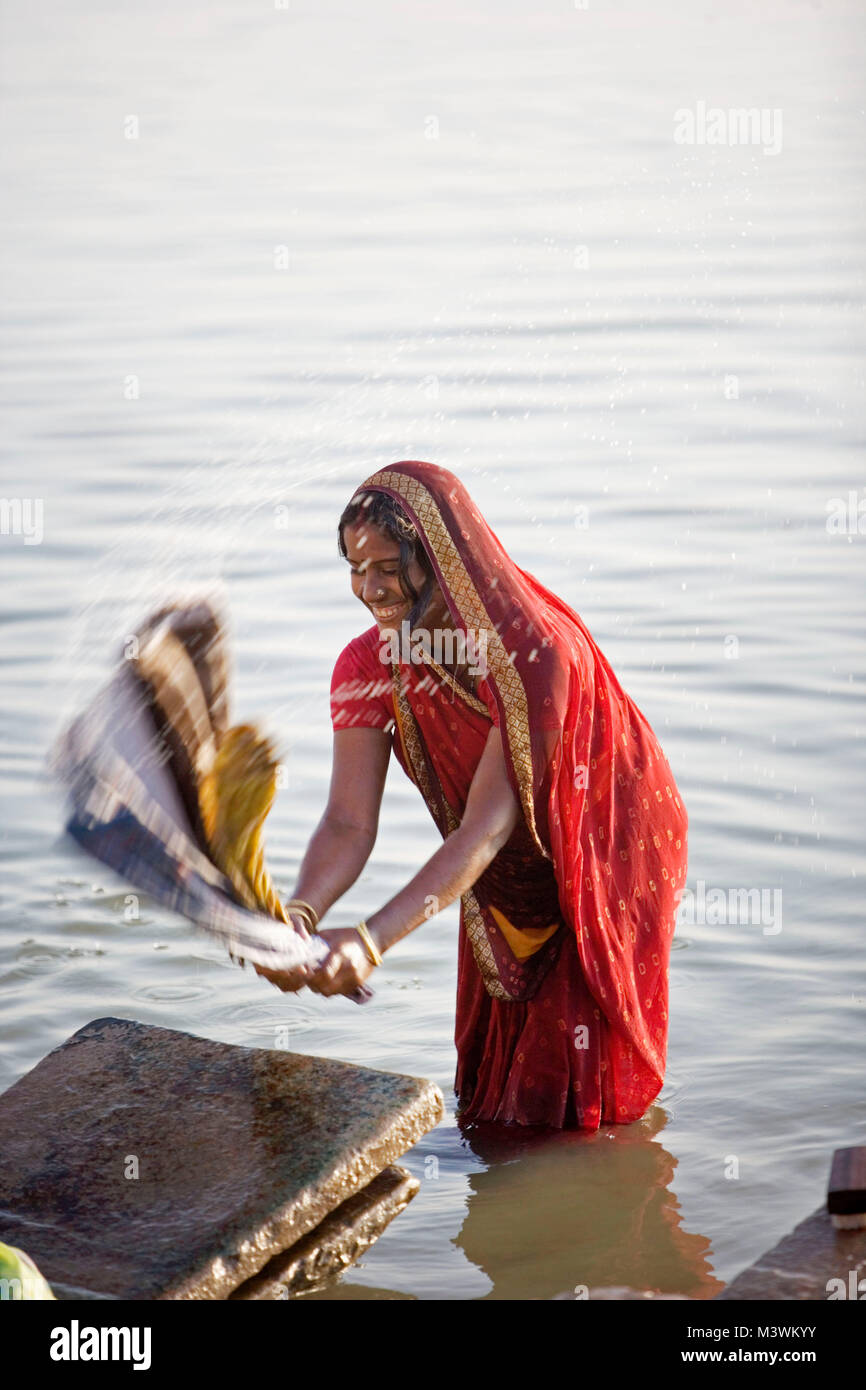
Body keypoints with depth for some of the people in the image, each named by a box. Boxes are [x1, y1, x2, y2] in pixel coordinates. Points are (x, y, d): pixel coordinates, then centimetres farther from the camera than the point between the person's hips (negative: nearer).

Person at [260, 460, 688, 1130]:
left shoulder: (539, 651, -37)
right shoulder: (367, 666, -20)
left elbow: (489, 825, -40)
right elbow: (349, 822, -25)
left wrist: (372, 939, -51)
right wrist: (300, 914, -47)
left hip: (605, 864, -4)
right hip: (507, 881, 5)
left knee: (572, 1090, 6)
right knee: (496, 1069, 16)